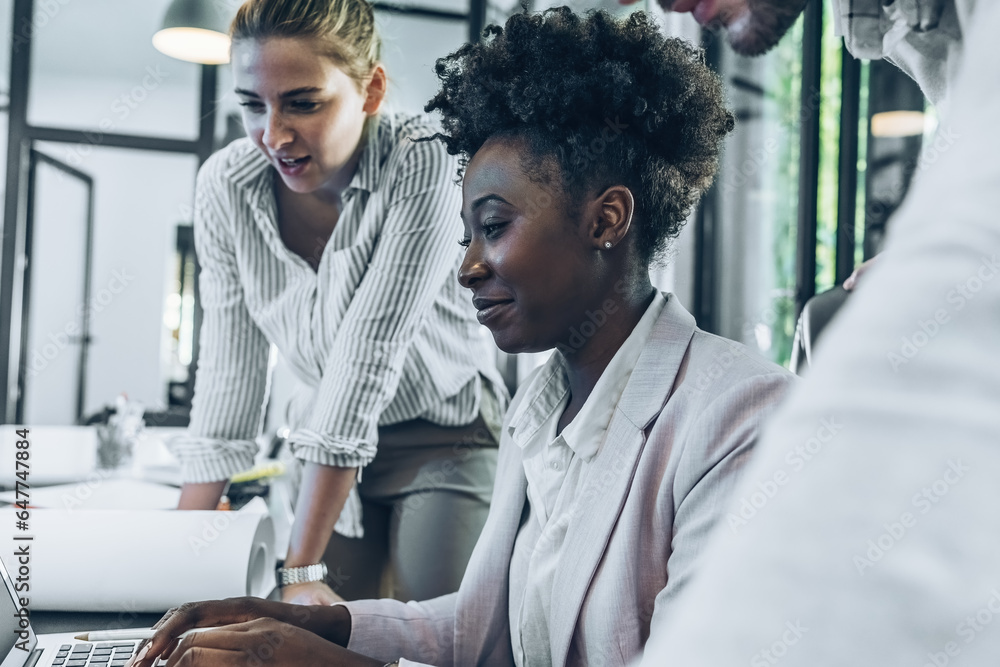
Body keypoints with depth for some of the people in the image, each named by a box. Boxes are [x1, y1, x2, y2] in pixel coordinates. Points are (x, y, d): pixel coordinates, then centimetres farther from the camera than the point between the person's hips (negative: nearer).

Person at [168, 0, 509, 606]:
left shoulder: (426, 168, -27)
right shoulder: (225, 186, -13)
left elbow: (369, 352, -30)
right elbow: (230, 371, -7)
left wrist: (301, 569, -28)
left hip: (444, 436, -3)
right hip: (324, 439, 4)